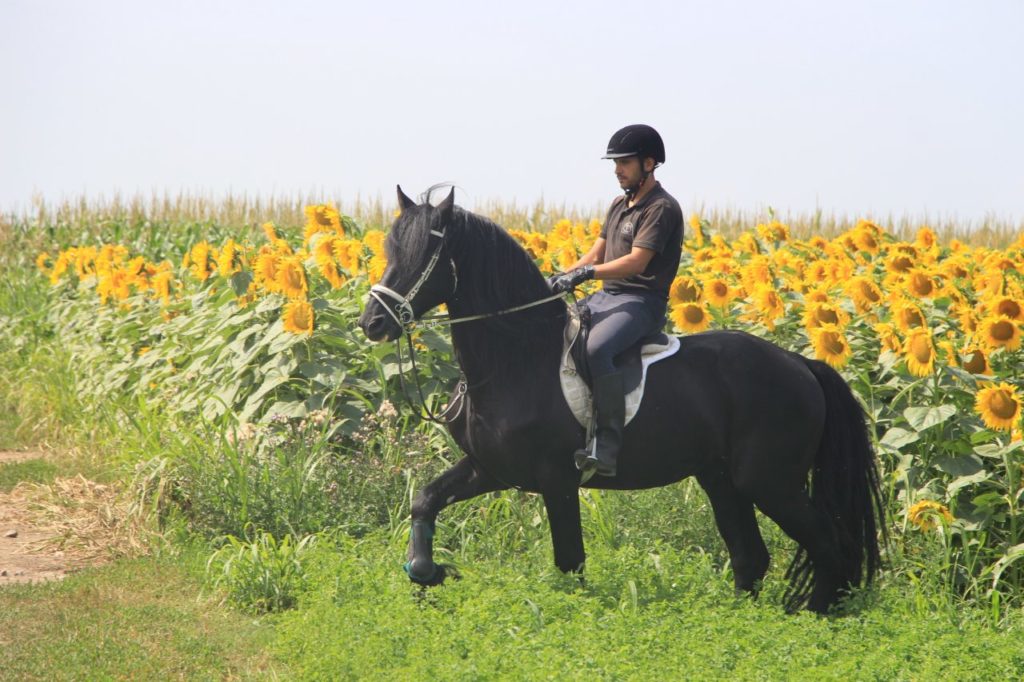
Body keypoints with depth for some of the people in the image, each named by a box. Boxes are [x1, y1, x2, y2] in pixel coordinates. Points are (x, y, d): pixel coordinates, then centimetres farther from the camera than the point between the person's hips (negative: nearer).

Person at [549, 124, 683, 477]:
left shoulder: (661, 208, -10)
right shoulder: (620, 205, 20)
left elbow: (636, 262, -20)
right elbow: (596, 253, 18)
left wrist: (586, 273, -27)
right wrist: (563, 277, 0)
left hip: (641, 301, -10)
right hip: (606, 296, 10)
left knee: (595, 348, -36)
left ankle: (607, 446, -39)